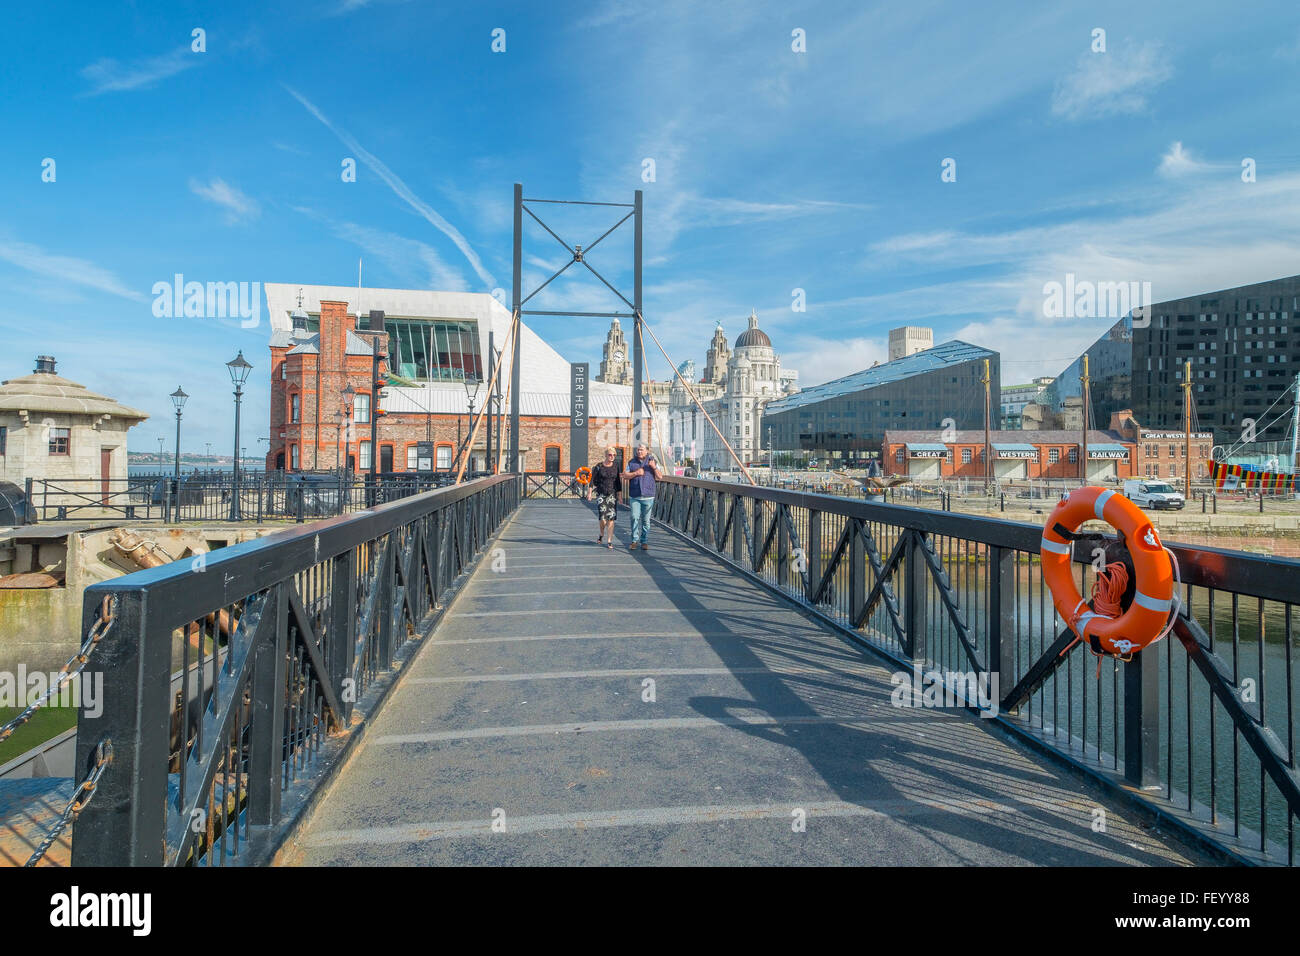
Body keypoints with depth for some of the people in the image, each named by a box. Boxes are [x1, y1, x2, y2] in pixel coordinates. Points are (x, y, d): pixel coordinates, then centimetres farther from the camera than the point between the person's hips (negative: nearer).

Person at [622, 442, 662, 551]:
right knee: (635, 518, -6)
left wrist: (654, 467, -14)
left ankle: (644, 542, 9)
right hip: (634, 496, 0)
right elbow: (625, 475, 4)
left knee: (646, 520, 2)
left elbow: (660, 476, 2)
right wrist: (636, 473, -10)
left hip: (648, 496, 0)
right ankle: (635, 541, 1)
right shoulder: (632, 462, 10)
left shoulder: (652, 462, 8)